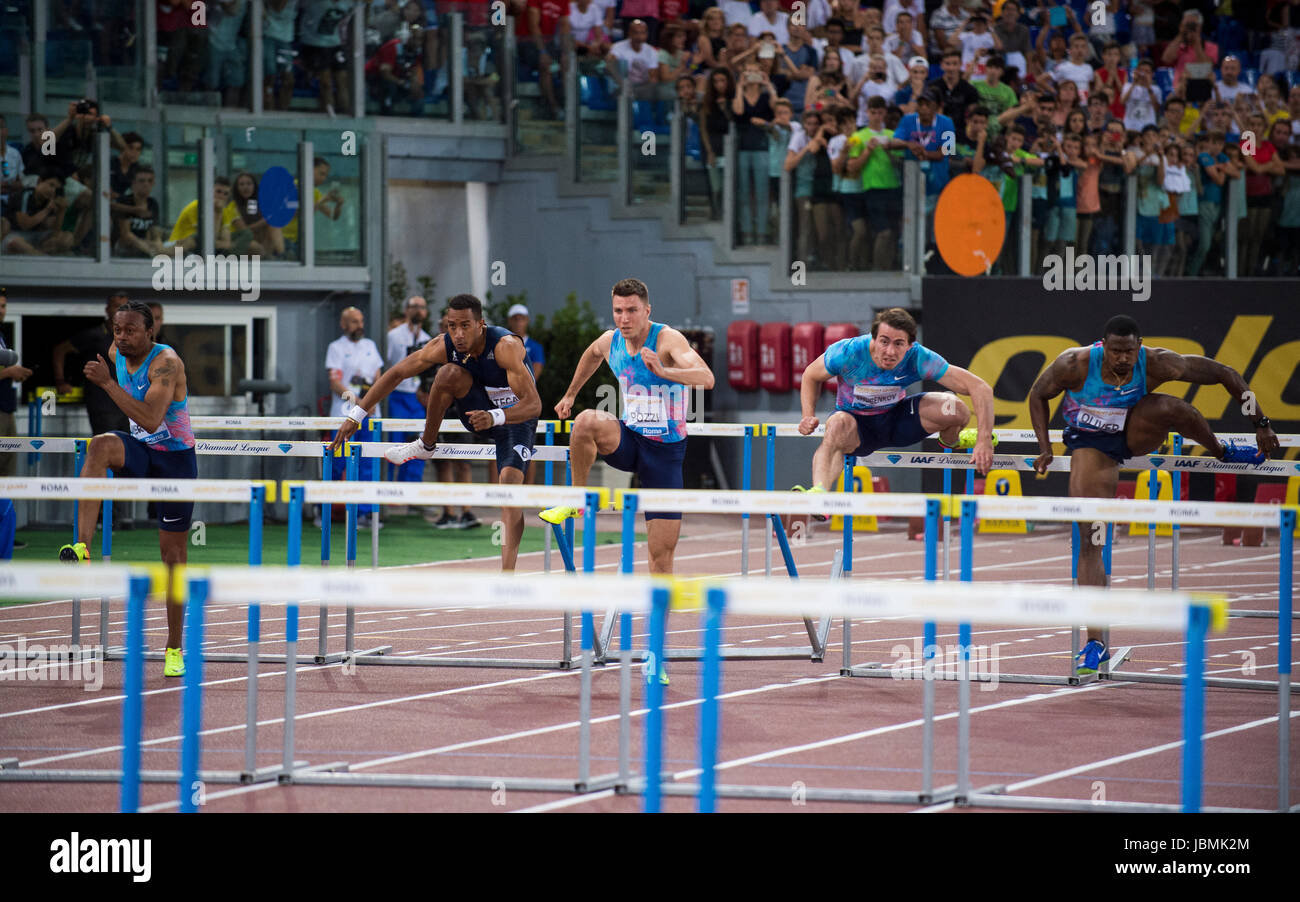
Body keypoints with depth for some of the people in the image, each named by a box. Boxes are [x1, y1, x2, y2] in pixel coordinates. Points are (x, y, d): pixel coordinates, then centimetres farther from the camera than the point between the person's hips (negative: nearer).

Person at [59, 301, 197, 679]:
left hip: (175, 459, -4)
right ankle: (82, 549, -43)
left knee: (173, 553, 1)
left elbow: (151, 420, -35)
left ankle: (174, 649, 14)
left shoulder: (166, 363, -22)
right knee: (102, 445, -33)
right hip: (140, 453, 4)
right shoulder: (116, 355, -1)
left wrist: (107, 383, -36)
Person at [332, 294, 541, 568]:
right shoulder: (445, 346, -18)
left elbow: (534, 404, -37)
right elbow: (396, 373, -8)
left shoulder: (506, 346, -32)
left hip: (516, 417, -4)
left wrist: (495, 417, -54)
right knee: (450, 373, -25)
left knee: (509, 480, -27)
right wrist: (356, 415, -11)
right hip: (482, 413, 4)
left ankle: (507, 573, -29)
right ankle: (426, 445, -4)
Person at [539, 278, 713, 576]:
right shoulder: (610, 341, -1)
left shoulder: (667, 339, -18)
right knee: (587, 420, -31)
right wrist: (570, 394, 35)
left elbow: (706, 378, -35)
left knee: (662, 557, -7)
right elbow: (591, 355, 26)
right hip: (629, 440, 3)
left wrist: (662, 371, -51)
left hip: (666, 449, -3)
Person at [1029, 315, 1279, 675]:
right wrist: (1045, 449, -12)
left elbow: (1224, 374, -18)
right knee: (1089, 539, -14)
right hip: (1091, 442, 0)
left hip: (1136, 433, 0)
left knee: (1169, 406, -34)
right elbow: (1038, 395, -5)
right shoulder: (1076, 364, -25)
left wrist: (1261, 424, -17)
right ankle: (1095, 642, -10)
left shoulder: (1156, 363, -25)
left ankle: (1220, 451, 0)